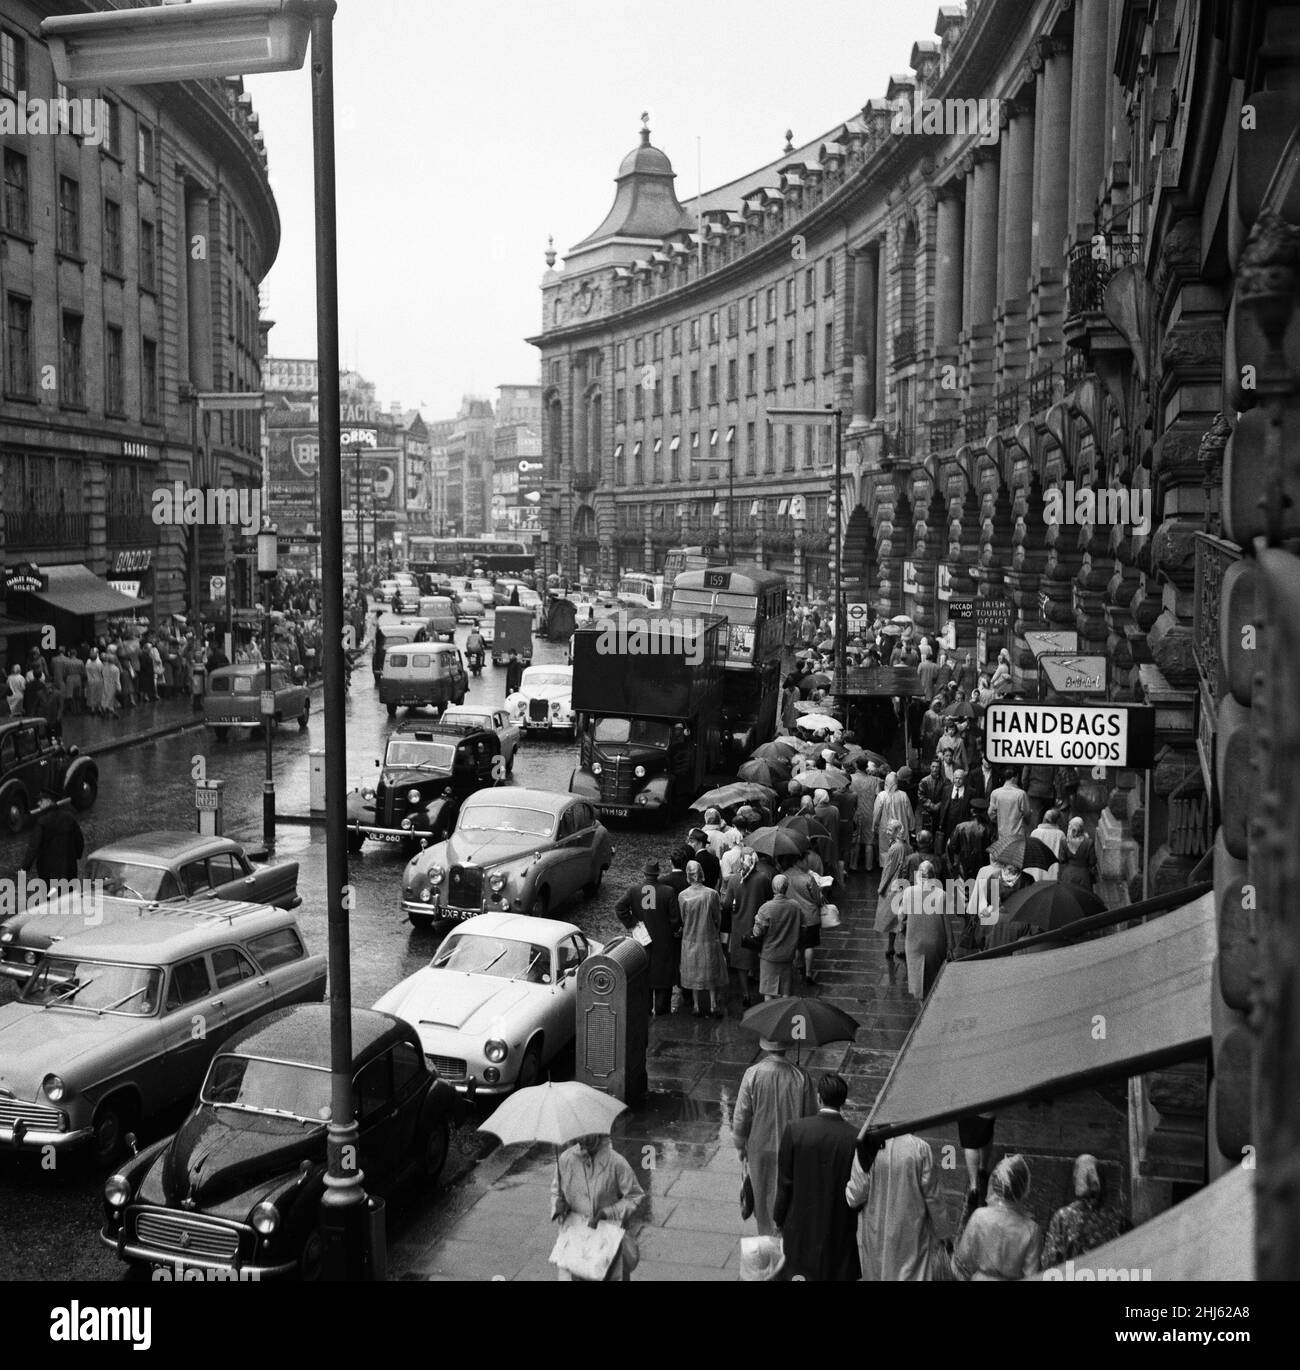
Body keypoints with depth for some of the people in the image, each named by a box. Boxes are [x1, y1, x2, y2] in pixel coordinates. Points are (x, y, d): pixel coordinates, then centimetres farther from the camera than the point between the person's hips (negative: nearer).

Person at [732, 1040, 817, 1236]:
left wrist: (741, 1147, 5)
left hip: (761, 1148, 0)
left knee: (763, 1196, 20)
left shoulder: (753, 1074, -18)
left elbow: (740, 1117, -10)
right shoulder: (801, 1076, -16)